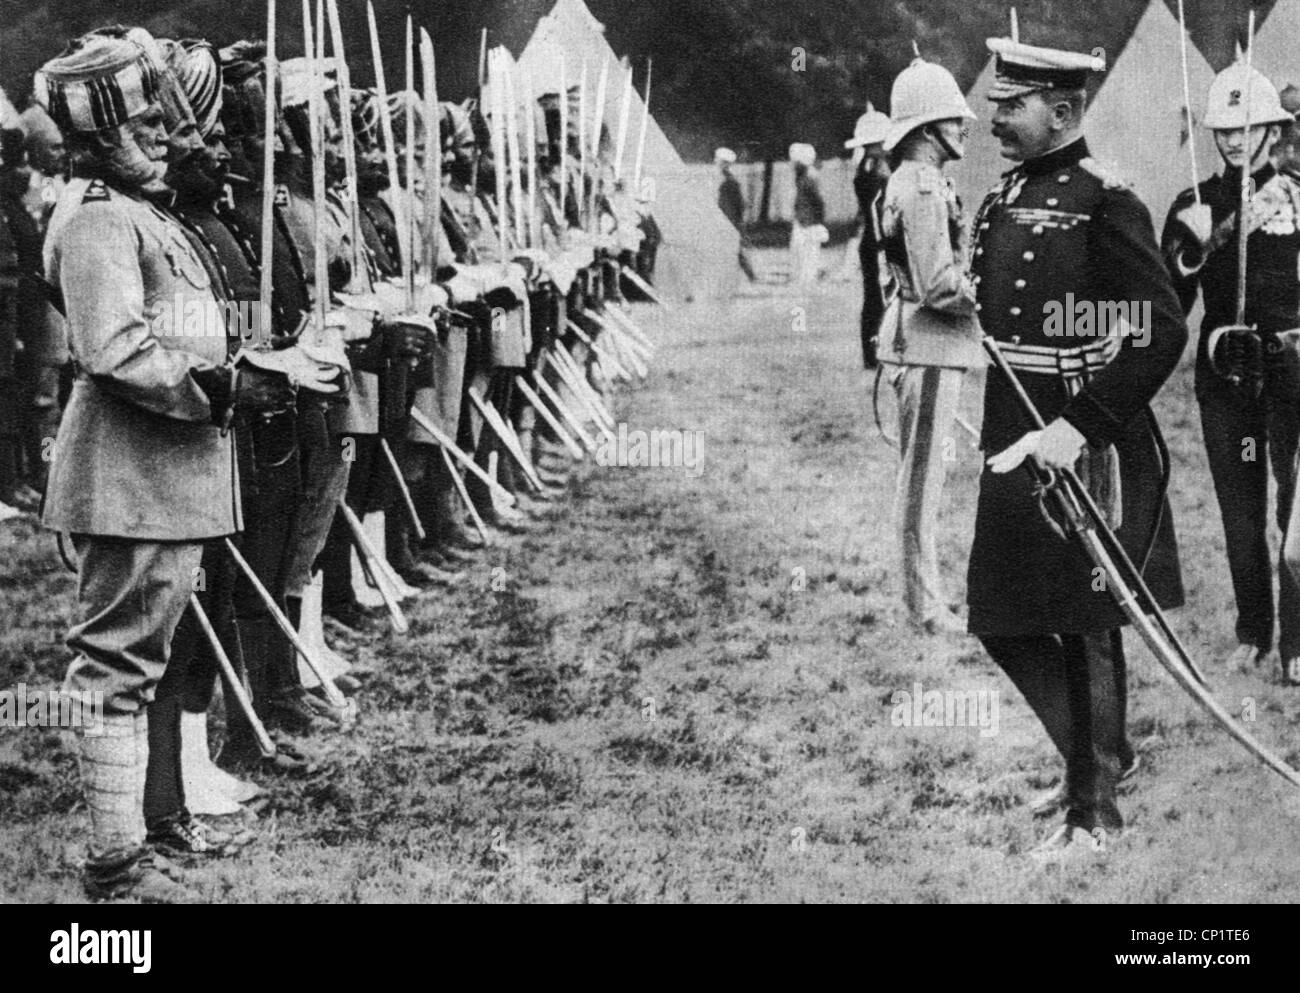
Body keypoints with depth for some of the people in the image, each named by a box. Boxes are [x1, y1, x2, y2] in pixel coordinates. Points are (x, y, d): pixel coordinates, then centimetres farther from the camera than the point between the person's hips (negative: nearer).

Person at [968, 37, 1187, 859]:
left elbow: (1161, 333, -19)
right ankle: (1105, 754, 34)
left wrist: (1081, 427, -23)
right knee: (1002, 622, 13)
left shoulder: (1104, 201, -14)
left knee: (1086, 629, 3)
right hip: (1015, 441, 8)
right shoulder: (1003, 200, 10)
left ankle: (1096, 809, 18)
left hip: (1088, 445, -8)